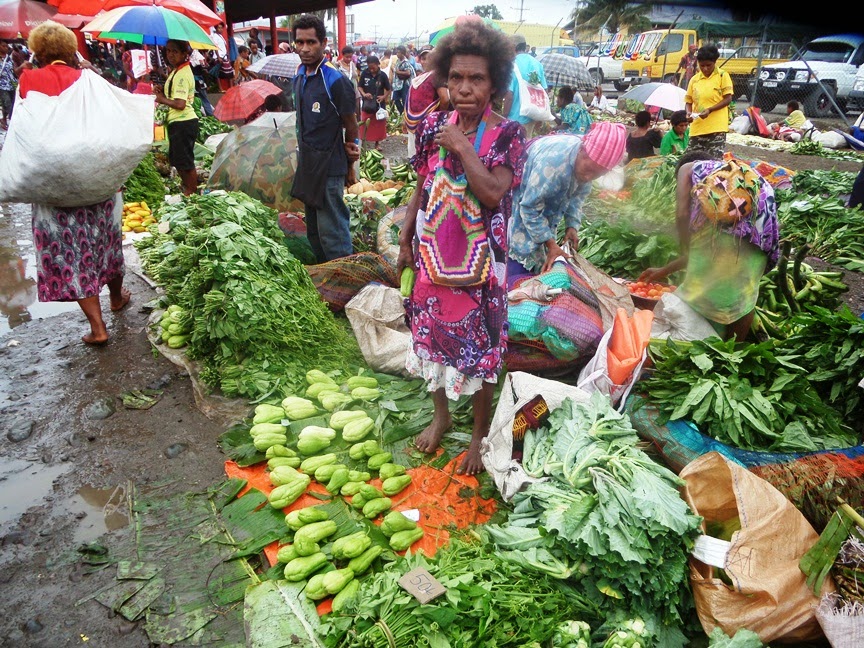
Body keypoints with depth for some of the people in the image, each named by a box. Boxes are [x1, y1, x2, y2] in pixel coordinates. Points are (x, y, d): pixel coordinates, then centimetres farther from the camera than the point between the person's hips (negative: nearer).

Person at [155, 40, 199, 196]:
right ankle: (187, 189, 31)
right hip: (178, 122, 11)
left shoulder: (181, 74, -17)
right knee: (176, 160, 19)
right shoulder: (178, 71, 14)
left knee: (186, 162, -2)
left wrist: (163, 99, -9)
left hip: (182, 123, -11)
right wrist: (163, 92, 8)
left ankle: (191, 193, 9)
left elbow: (180, 104, -24)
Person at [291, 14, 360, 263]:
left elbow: (351, 127, -8)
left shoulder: (336, 81, -15)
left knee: (332, 233, -6)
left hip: (329, 168, -8)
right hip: (306, 165, 8)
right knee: (313, 230, 18)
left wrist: (350, 166, 1)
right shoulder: (299, 76, 7)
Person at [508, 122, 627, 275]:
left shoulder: (589, 161, -14)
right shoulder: (553, 162, -37)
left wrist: (572, 225, -11)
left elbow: (577, 196, 2)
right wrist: (551, 243, -27)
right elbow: (530, 208, -30)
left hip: (546, 205, 7)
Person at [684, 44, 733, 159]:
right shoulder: (694, 79, 10)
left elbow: (728, 99, -3)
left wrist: (709, 109, -16)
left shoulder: (723, 76, 1)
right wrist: (689, 113, -8)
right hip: (697, 128, 4)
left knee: (715, 161, -7)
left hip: (716, 128, -4)